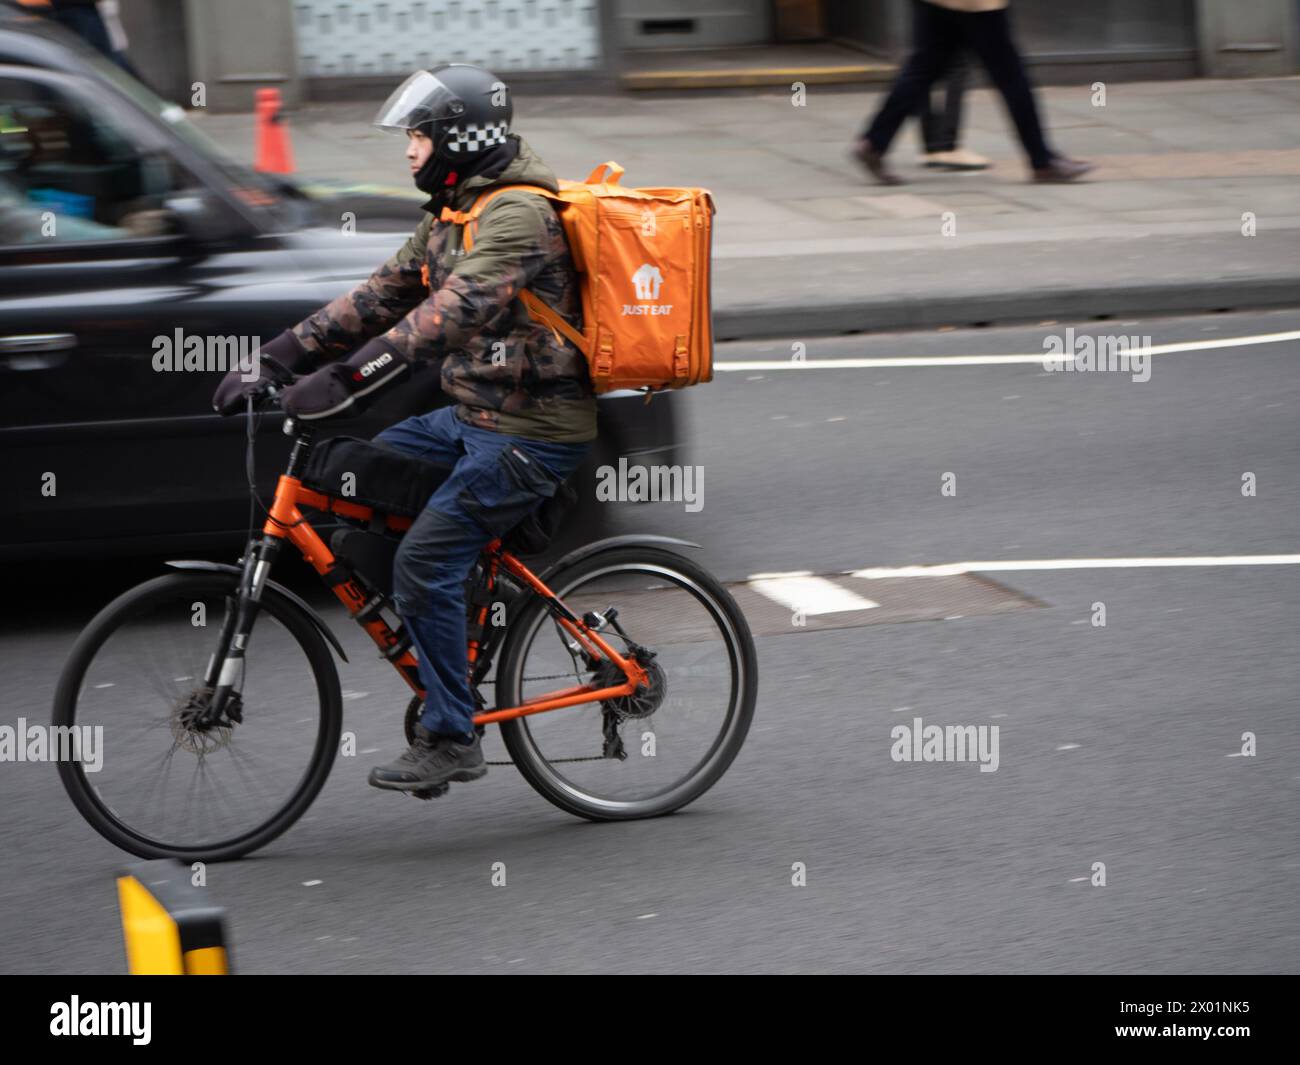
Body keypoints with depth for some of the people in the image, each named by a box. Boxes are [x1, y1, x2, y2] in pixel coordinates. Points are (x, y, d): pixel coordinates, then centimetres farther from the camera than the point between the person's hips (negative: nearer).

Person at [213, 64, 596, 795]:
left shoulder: (516, 215, -20)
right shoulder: (453, 216, 12)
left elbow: (454, 311, -32)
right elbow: (382, 297, 12)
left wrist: (345, 379, -39)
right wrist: (277, 357, 3)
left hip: (532, 434, -10)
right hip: (478, 417, 10)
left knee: (427, 562, -14)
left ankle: (451, 739, -4)